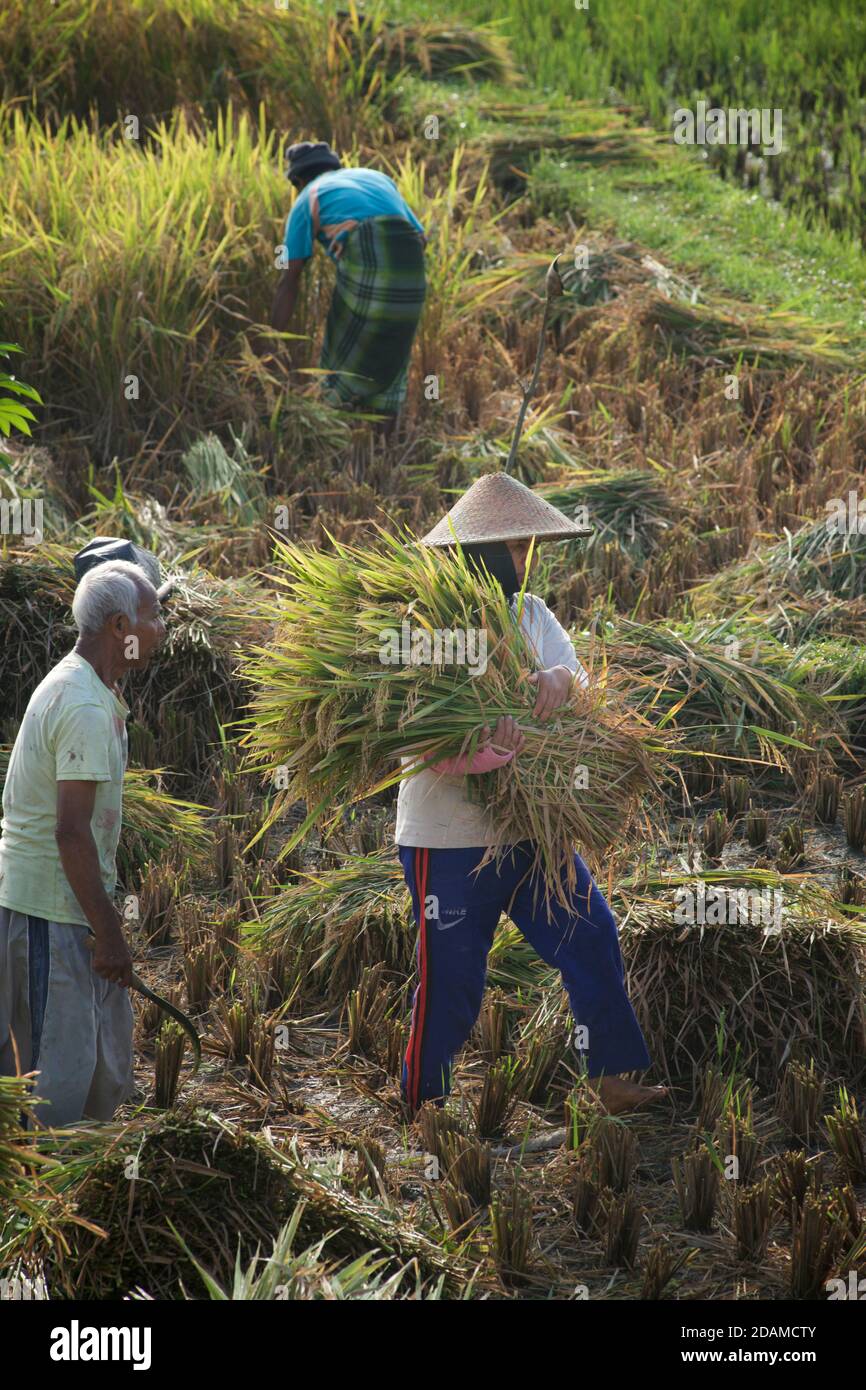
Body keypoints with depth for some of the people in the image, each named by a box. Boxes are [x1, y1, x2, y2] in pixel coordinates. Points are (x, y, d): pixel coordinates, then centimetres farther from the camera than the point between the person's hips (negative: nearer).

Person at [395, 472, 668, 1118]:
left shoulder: (532, 615, 8)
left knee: (591, 938, 2)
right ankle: (422, 1107, 18)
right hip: (448, 838, -6)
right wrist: (488, 748, -39)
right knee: (451, 977, 1)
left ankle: (611, 1081, 13)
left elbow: (585, 690, 0)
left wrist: (561, 679, -24)